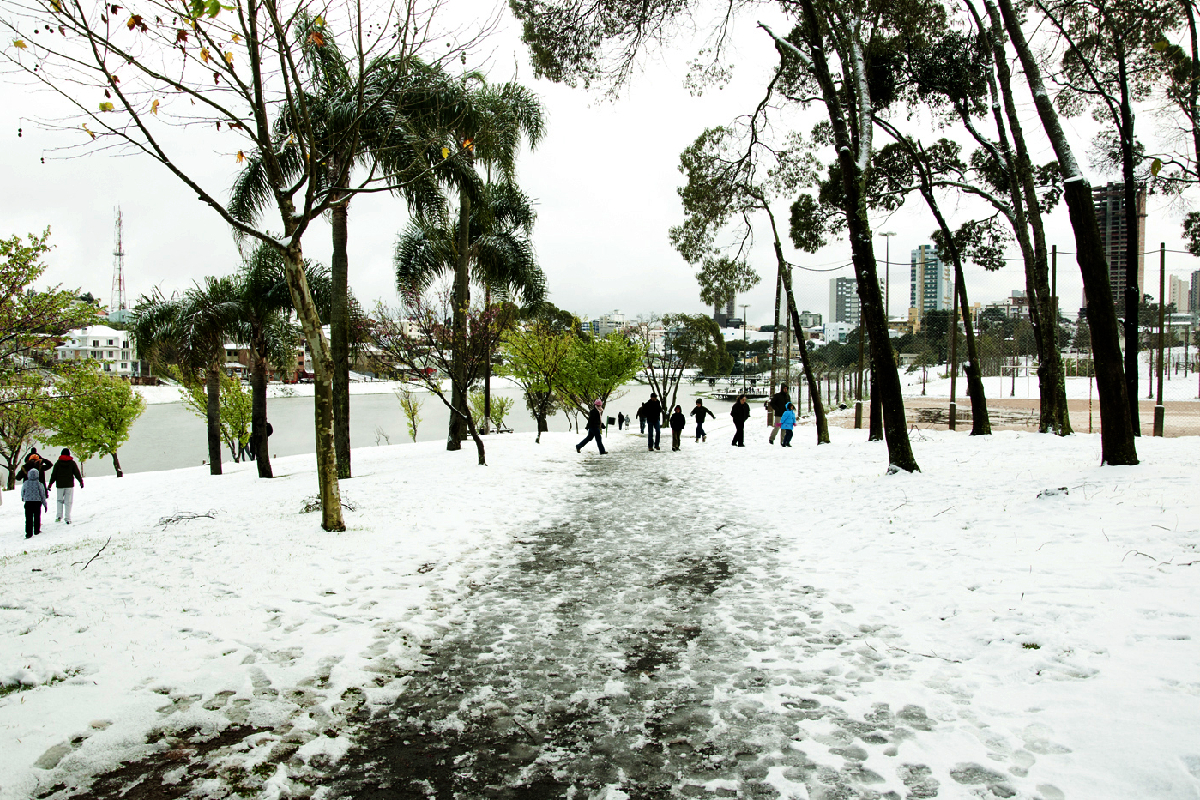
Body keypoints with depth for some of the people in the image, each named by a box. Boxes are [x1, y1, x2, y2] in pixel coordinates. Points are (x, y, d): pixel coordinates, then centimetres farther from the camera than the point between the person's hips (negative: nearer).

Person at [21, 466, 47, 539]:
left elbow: (22, 493, 12)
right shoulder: (39, 484, -7)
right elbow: (42, 495, -2)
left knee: (28, 518, 1)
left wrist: (23, 498, 36)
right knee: (37, 517, 14)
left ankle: (29, 533, -5)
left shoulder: (25, 483, -3)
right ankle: (36, 530, 22)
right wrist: (45, 504, 6)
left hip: (28, 502, 1)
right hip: (37, 502, -1)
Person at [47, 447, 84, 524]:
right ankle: (67, 518, -4)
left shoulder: (58, 463, 2)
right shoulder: (72, 463, -1)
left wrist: (50, 484, 8)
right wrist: (81, 481, 14)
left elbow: (53, 474, 2)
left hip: (60, 485, 1)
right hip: (69, 485, -1)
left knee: (59, 500, 14)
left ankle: (59, 516, 5)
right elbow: (77, 473, 2)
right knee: (68, 501, 1)